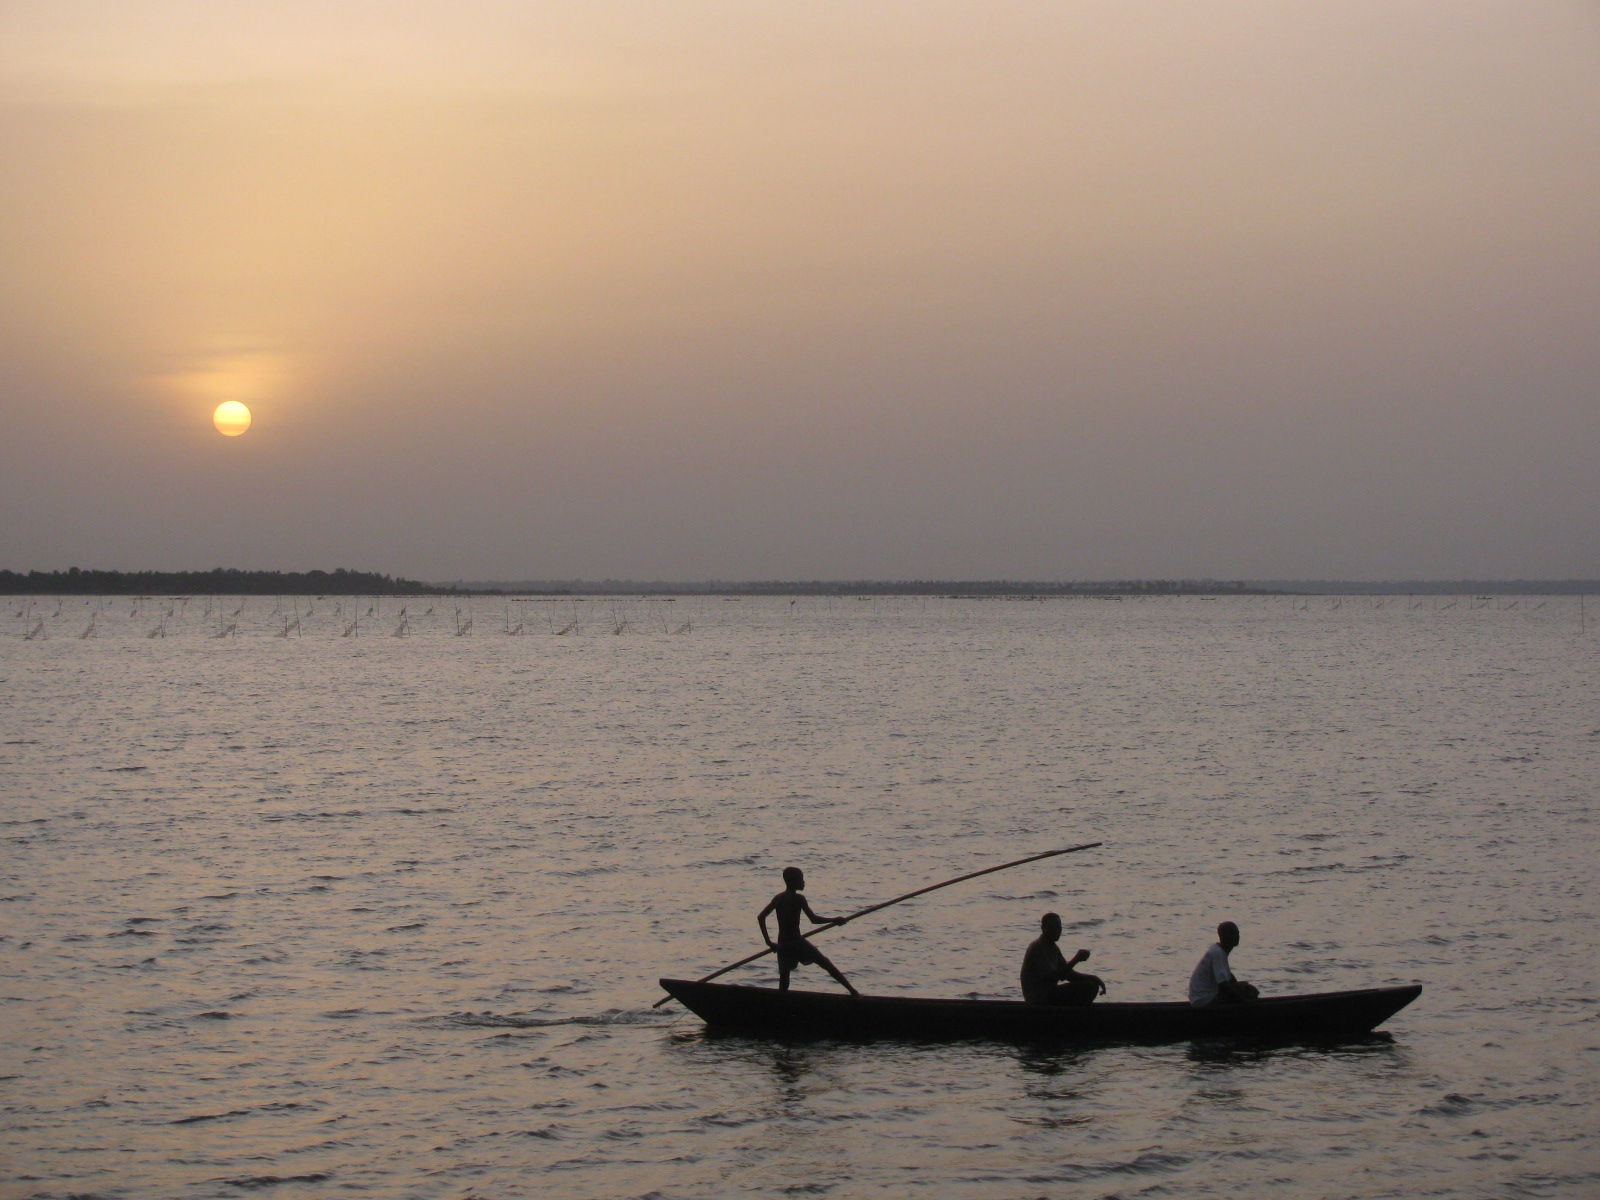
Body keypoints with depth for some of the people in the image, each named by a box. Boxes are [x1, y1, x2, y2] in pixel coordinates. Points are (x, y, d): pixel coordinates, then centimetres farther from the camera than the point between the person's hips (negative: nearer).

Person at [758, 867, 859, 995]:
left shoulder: (778, 898, 8)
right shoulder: (798, 899, -9)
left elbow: (761, 917, 7)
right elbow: (814, 919, -13)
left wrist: (768, 941, 9)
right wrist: (835, 920, -1)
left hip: (782, 945, 5)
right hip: (797, 943, -5)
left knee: (783, 986, 7)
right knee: (827, 964, 4)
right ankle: (853, 991, 2)